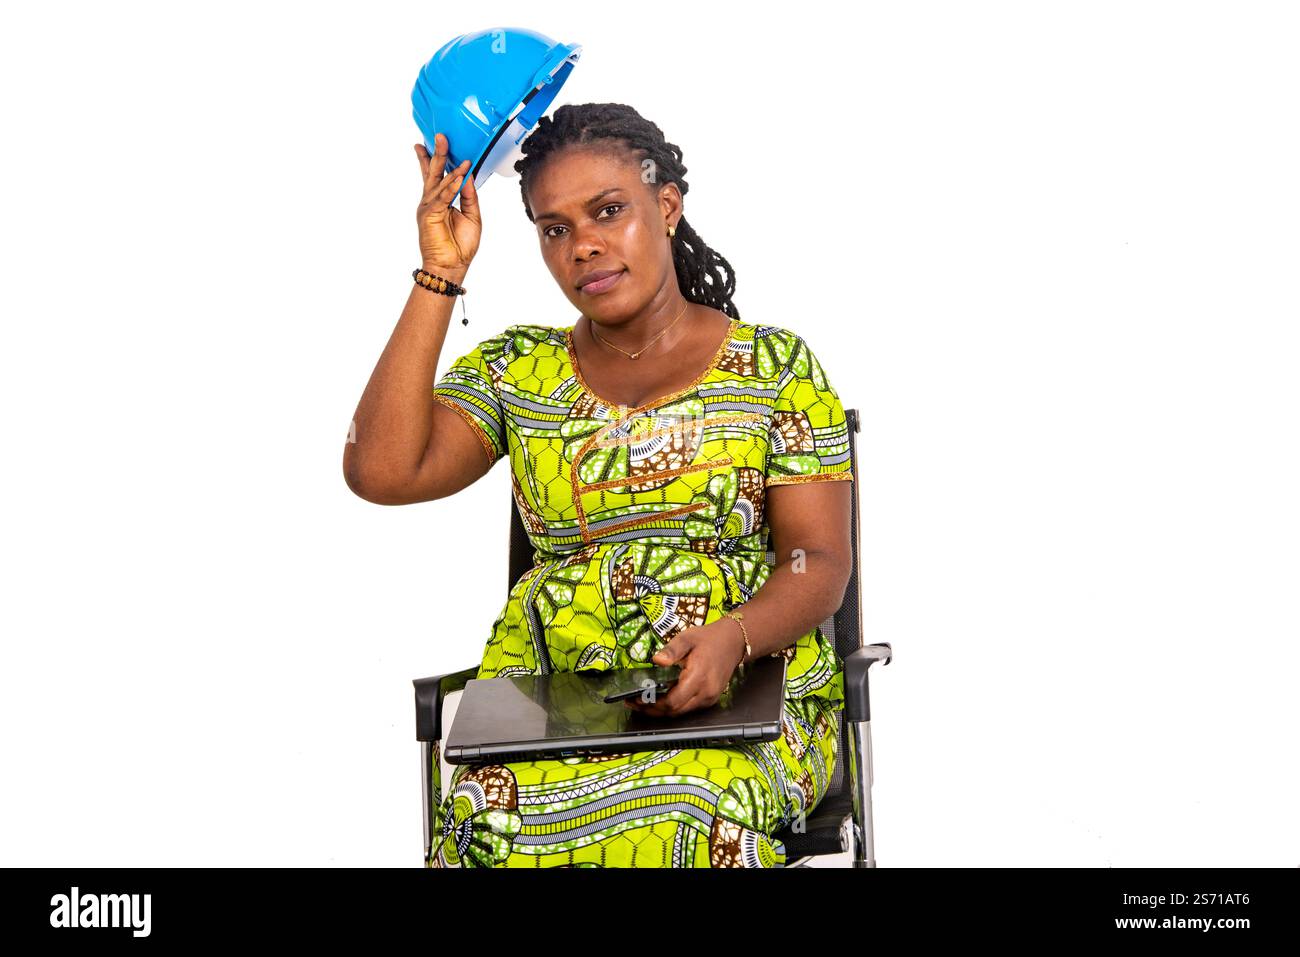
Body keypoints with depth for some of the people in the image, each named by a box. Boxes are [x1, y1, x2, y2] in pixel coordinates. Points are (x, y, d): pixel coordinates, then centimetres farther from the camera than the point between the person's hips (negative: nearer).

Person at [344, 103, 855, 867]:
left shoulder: (776, 368, 8)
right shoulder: (516, 372, 13)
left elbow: (820, 561, 2)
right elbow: (381, 472, -3)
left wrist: (733, 637, -21)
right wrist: (440, 279, -1)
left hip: (746, 689, -1)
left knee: (686, 814, -35)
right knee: (492, 817, -32)